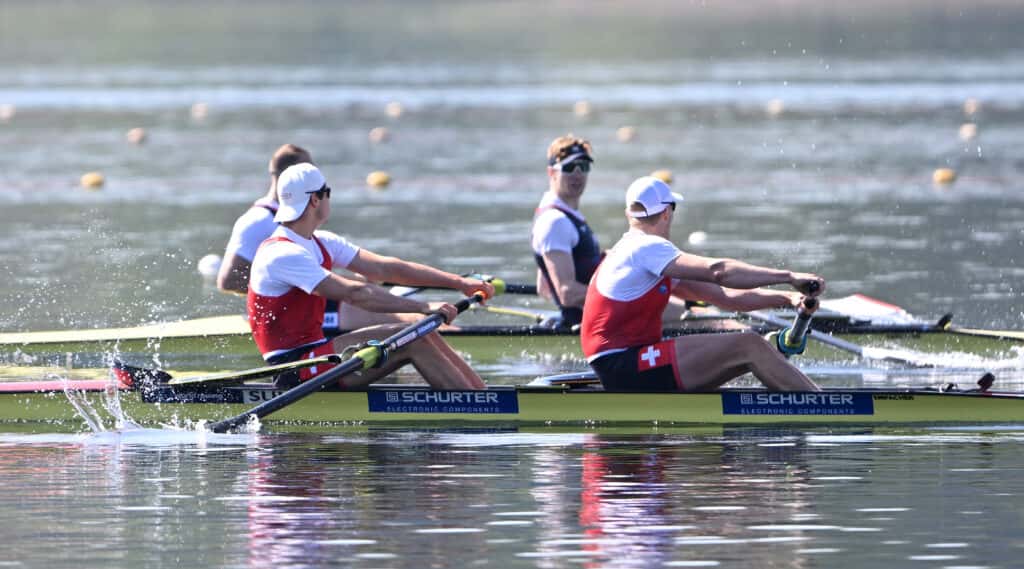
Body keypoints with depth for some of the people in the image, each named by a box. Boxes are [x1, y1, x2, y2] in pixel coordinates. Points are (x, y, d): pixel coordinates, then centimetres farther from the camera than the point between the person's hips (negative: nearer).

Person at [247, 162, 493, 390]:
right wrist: (423, 307, -28)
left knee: (423, 335, -2)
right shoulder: (282, 254, -18)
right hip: (297, 368, -10)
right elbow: (354, 293, -26)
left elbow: (386, 269, 11)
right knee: (412, 341, -17)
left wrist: (459, 283, 5)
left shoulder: (320, 244, 13)